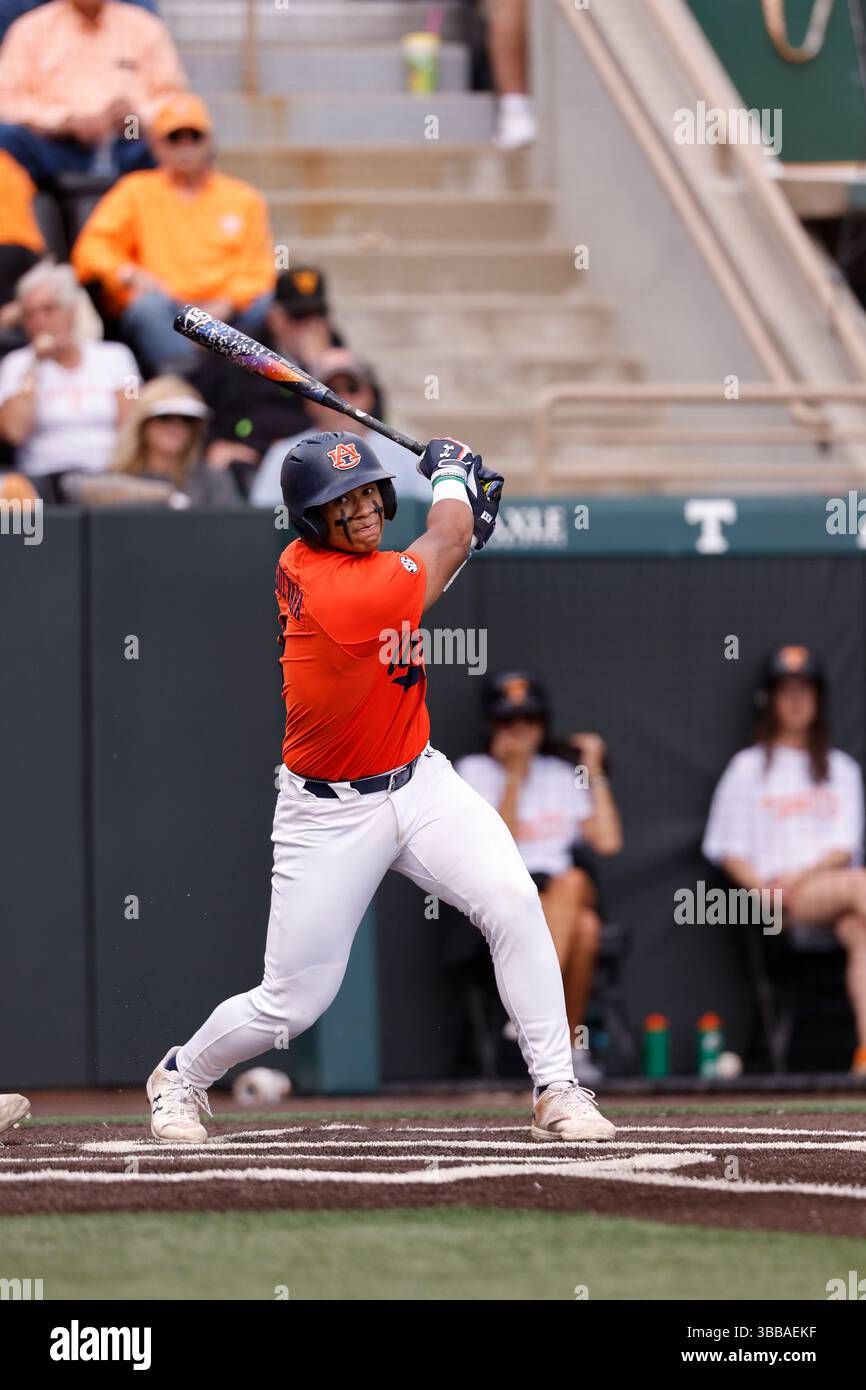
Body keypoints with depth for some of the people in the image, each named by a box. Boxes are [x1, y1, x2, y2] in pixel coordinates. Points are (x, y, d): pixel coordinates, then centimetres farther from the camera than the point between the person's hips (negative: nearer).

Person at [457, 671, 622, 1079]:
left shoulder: (561, 773, 20)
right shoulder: (477, 770, 9)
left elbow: (608, 841, 10)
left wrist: (594, 773, 11)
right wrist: (514, 775, -8)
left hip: (576, 893, 3)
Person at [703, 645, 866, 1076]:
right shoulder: (749, 768, 16)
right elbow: (730, 853, 11)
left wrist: (802, 875, -10)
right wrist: (764, 887, -9)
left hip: (828, 881, 2)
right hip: (773, 899, -2)